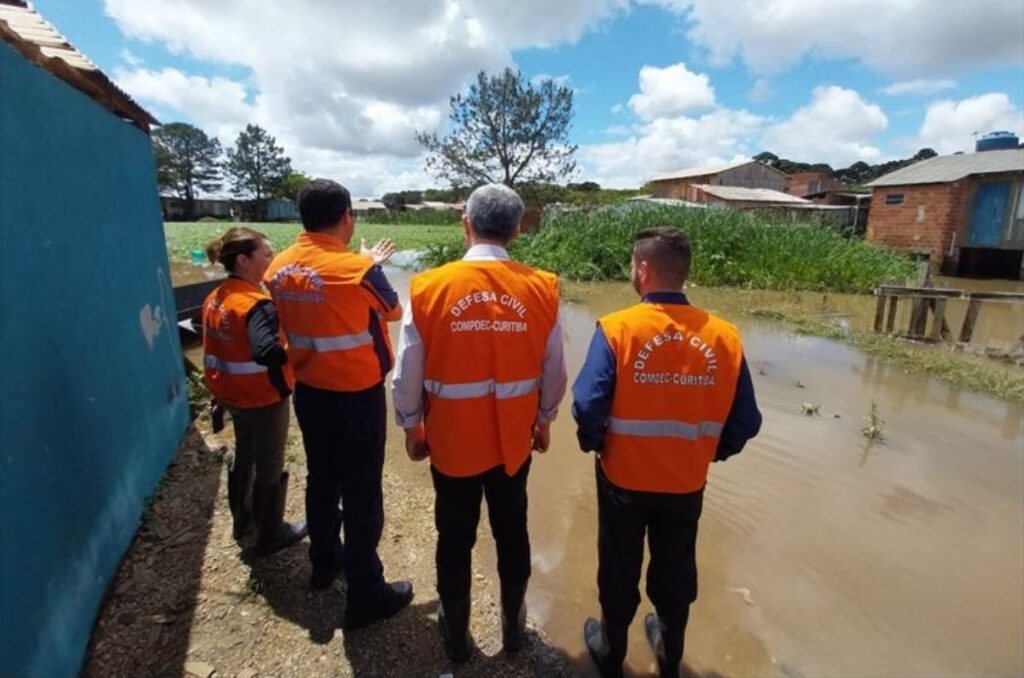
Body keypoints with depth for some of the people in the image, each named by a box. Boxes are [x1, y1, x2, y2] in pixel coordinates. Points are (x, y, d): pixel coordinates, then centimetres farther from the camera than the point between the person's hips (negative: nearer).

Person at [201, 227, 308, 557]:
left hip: (234, 395, 8)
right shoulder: (256, 304, -26)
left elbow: (221, 348, 10)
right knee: (270, 468, 10)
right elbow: (267, 352, -42)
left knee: (244, 457, 27)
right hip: (264, 398, -8)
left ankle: (241, 519, 47)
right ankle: (270, 535, 28)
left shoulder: (215, 298, 2)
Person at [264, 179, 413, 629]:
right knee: (361, 497, 5)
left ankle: (324, 562, 44)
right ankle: (366, 597, 20)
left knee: (321, 482, 23)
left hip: (309, 394, 7)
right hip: (357, 398, -7)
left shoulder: (279, 269, -1)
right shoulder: (357, 269, -21)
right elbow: (394, 312, -2)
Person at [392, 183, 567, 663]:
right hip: (513, 440, 2)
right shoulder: (542, 289, -12)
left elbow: (407, 376, -8)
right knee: (512, 534, 22)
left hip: (451, 440, -1)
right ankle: (513, 626, 45)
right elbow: (554, 370, -3)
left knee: (455, 540, 20)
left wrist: (412, 429, 8)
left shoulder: (428, 288, -16)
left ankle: (456, 636, 42)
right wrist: (544, 420, 14)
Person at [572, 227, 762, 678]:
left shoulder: (617, 329, -20)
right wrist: (712, 453, 12)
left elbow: (588, 407, -26)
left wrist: (594, 445, -5)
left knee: (619, 573, 22)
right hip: (687, 484, 3)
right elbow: (746, 421, -6)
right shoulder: (724, 336, -10)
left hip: (624, 479, -2)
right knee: (675, 575, 26)